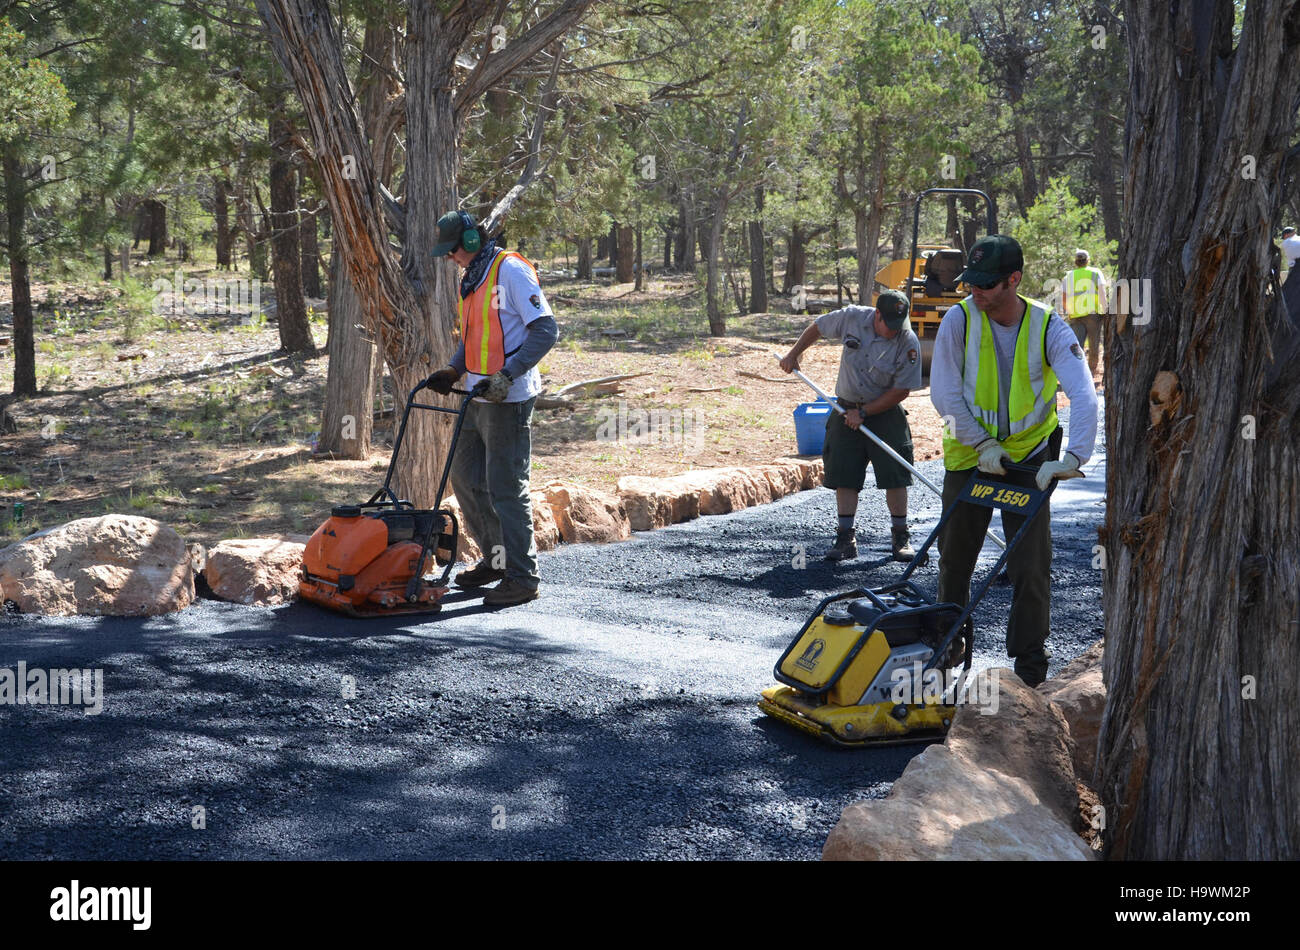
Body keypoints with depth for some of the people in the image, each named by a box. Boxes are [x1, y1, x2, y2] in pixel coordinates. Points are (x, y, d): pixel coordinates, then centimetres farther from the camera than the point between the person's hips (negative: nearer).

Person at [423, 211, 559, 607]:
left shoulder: (511, 271, -12)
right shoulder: (472, 277, 16)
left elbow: (545, 330, -18)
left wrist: (506, 374, -23)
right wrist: (453, 371, 11)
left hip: (508, 400, -10)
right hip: (478, 399, 10)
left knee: (506, 486, -7)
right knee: (466, 478, 14)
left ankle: (522, 577, 1)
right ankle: (495, 559, 27)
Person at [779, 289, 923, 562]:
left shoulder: (909, 343, -18)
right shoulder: (852, 317, -11)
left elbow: (901, 391, -14)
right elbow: (817, 327, 9)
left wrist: (864, 412, -15)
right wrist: (793, 354, 12)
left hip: (885, 412, -2)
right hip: (847, 410, 2)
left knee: (895, 474, -4)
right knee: (843, 474, 0)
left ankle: (900, 537, 9)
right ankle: (846, 538, 5)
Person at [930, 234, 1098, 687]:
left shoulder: (1048, 326, -16)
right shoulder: (959, 319, -13)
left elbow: (1084, 395, -25)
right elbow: (944, 393, -10)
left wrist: (1074, 458, -38)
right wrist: (981, 442, -17)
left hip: (1028, 459, -1)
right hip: (969, 457, 1)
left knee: (1032, 568, -3)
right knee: (955, 557, 14)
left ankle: (1030, 666, 10)